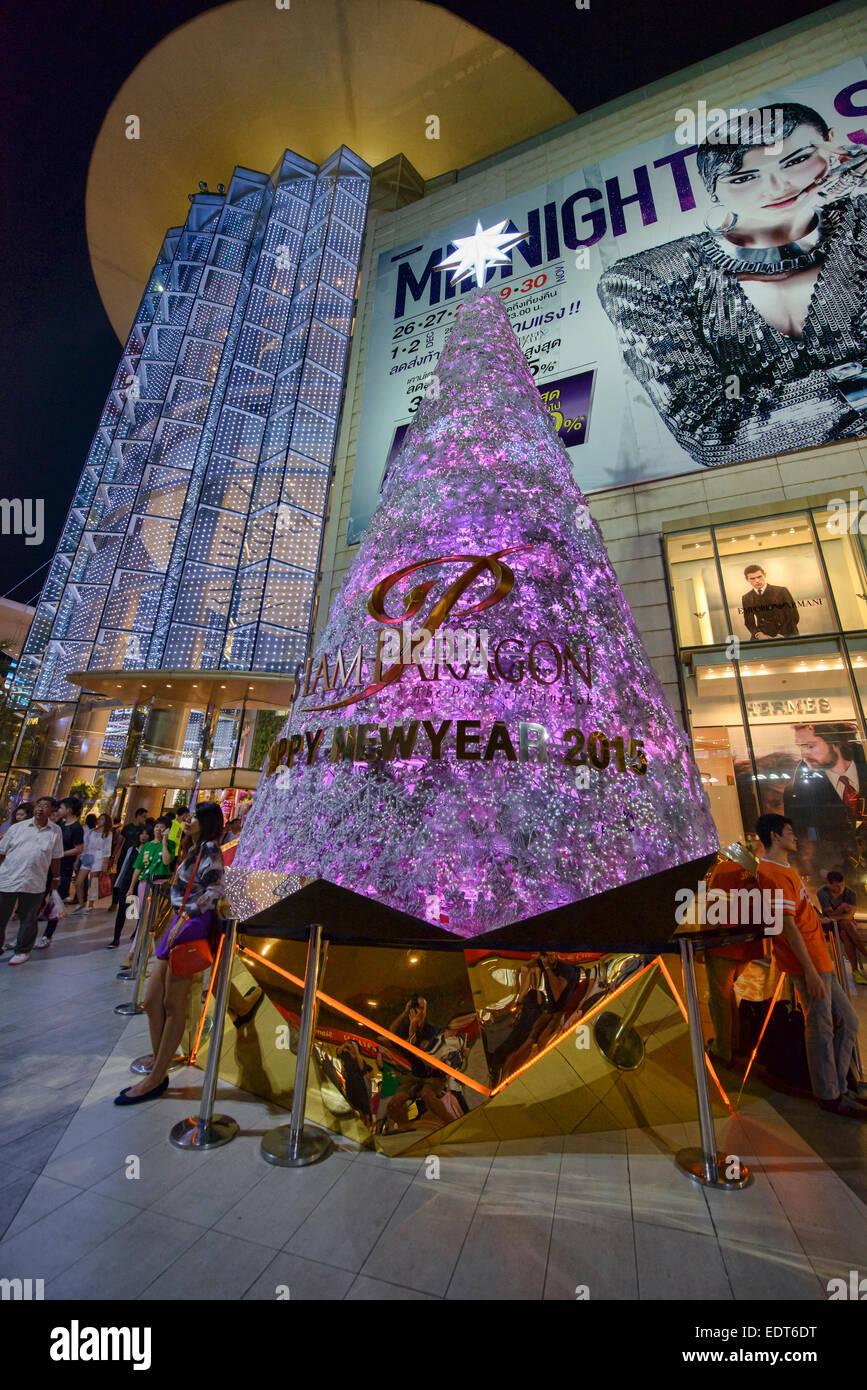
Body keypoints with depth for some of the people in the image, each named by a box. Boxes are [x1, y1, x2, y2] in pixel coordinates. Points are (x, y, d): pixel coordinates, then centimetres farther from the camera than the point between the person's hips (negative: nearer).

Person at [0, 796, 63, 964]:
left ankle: (23, 951, 25)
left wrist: (55, 878, 12)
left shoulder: (55, 832, 2)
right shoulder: (18, 827, 2)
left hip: (34, 884, 0)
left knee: (28, 919, 10)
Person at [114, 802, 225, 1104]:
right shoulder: (197, 850, 15)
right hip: (180, 923, 10)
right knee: (152, 1002, 14)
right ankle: (159, 1066, 27)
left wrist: (185, 919, -23)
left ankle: (156, 1079, 16)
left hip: (192, 926, -10)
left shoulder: (210, 850, -14)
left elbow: (214, 890, -23)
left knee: (173, 1005, 3)